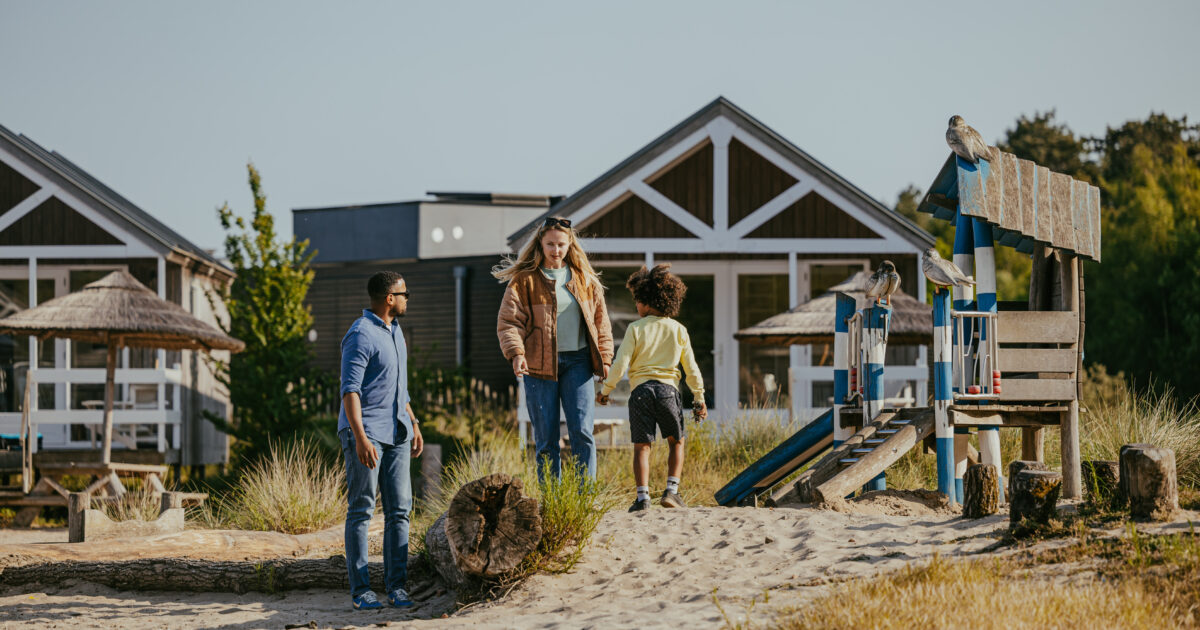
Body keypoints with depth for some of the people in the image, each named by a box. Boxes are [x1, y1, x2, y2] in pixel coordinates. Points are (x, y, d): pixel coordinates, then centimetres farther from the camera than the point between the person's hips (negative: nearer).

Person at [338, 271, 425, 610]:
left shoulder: (394, 331, 18)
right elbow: (350, 390, -18)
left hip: (396, 433, 9)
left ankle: (396, 586, 6)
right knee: (361, 511, -5)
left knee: (399, 509, 4)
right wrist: (360, 438, -26)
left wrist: (413, 423, 26)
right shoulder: (361, 335, -12)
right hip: (366, 432, -9)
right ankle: (360, 590, -4)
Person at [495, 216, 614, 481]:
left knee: (582, 432, -9)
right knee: (546, 439, 1)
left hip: (577, 362, 1)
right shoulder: (524, 280, 1)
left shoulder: (585, 279, 11)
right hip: (540, 363, -1)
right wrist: (516, 354, -20)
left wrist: (604, 358, 10)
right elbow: (508, 321, -4)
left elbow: (600, 320, 18)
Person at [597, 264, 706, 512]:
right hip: (668, 389, 1)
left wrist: (605, 390, 8)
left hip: (641, 389, -1)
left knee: (642, 445, 1)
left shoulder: (635, 329, -1)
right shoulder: (678, 330, 6)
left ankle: (642, 496, -9)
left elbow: (620, 364, -4)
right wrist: (699, 398, 18)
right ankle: (671, 490, 6)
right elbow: (691, 367, 9)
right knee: (676, 441, 17)